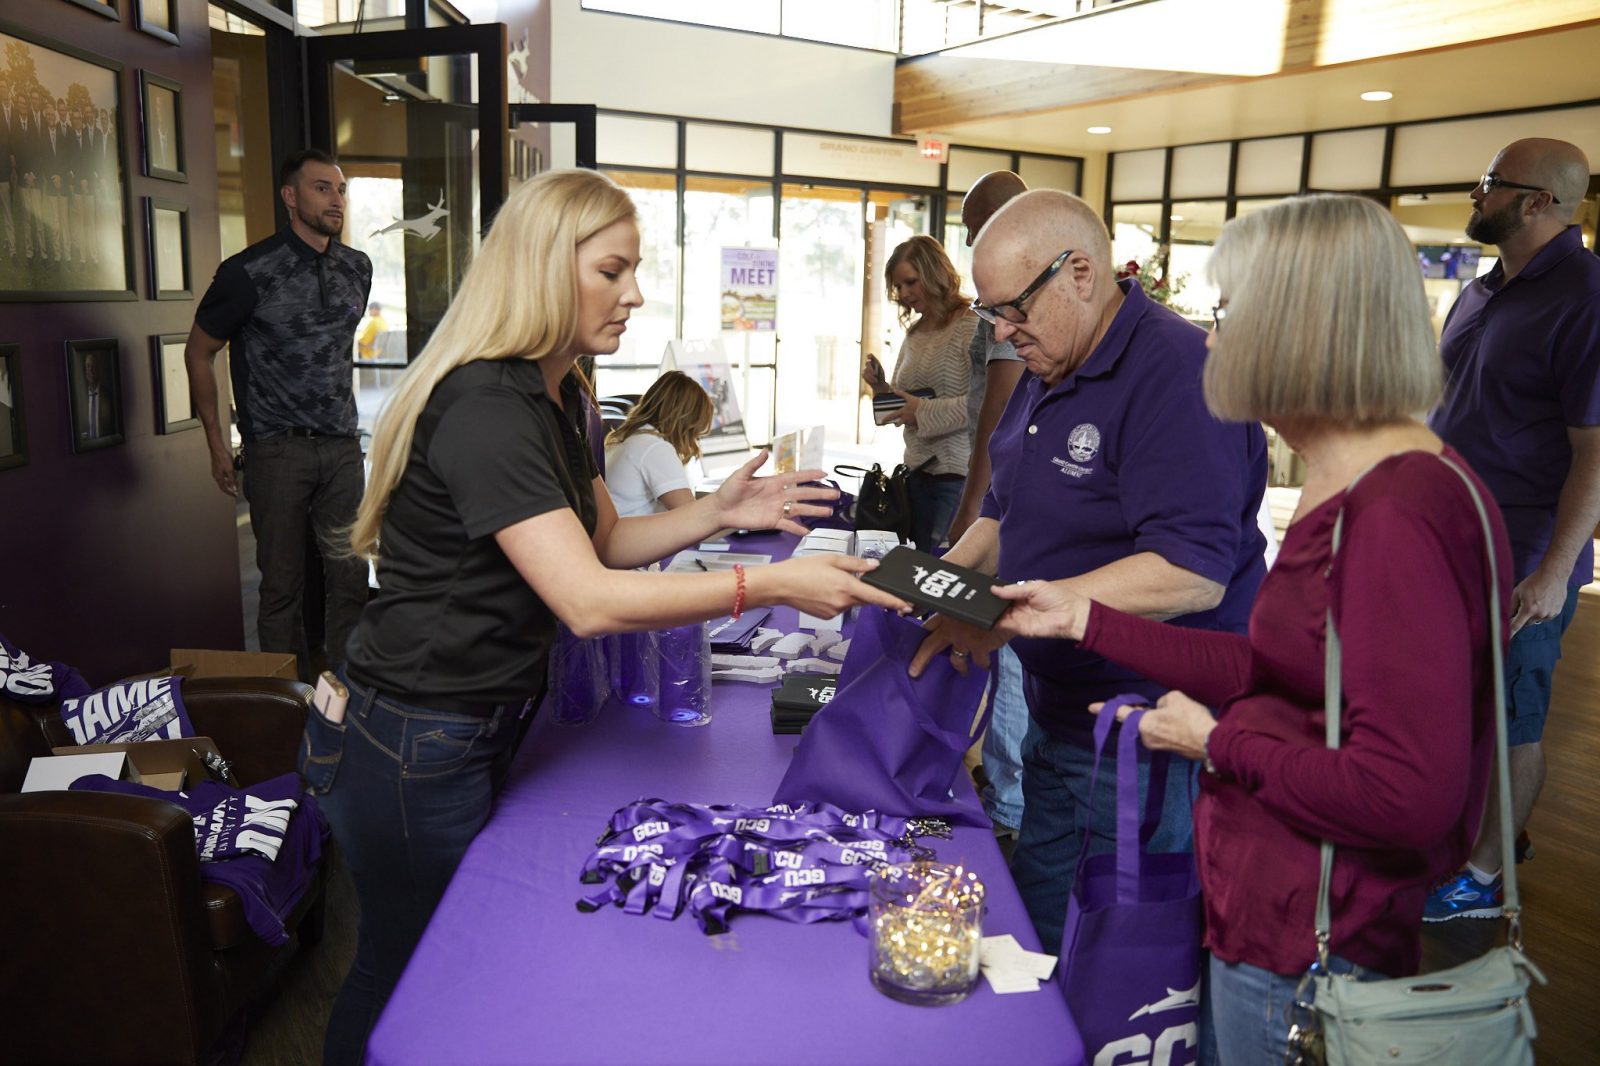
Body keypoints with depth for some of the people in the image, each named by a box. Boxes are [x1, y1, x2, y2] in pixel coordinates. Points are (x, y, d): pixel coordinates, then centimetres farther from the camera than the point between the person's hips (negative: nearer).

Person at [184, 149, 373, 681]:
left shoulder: (357, 268, 7)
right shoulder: (250, 272, -8)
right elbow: (199, 352, 1)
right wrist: (217, 445, -1)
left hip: (342, 443, 4)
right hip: (278, 449, -4)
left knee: (350, 575, 6)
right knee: (283, 582, 3)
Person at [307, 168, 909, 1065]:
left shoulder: (558, 395, 6)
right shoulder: (484, 409, -26)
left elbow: (605, 538, 12)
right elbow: (589, 601, -33)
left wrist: (717, 512, -4)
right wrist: (771, 585, -33)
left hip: (488, 723, 9)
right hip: (416, 744, -9)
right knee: (407, 972, 12)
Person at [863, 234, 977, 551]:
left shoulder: (971, 326, -10)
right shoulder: (915, 332, 15)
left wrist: (925, 411, -18)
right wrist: (882, 390, 3)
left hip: (957, 475, -8)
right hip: (918, 470, 8)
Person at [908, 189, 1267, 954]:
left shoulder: (1176, 372, -20)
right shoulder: (1046, 375, 11)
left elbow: (1191, 575, -28)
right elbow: (1004, 517, 20)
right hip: (1057, 713, 9)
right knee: (1033, 925, 20)